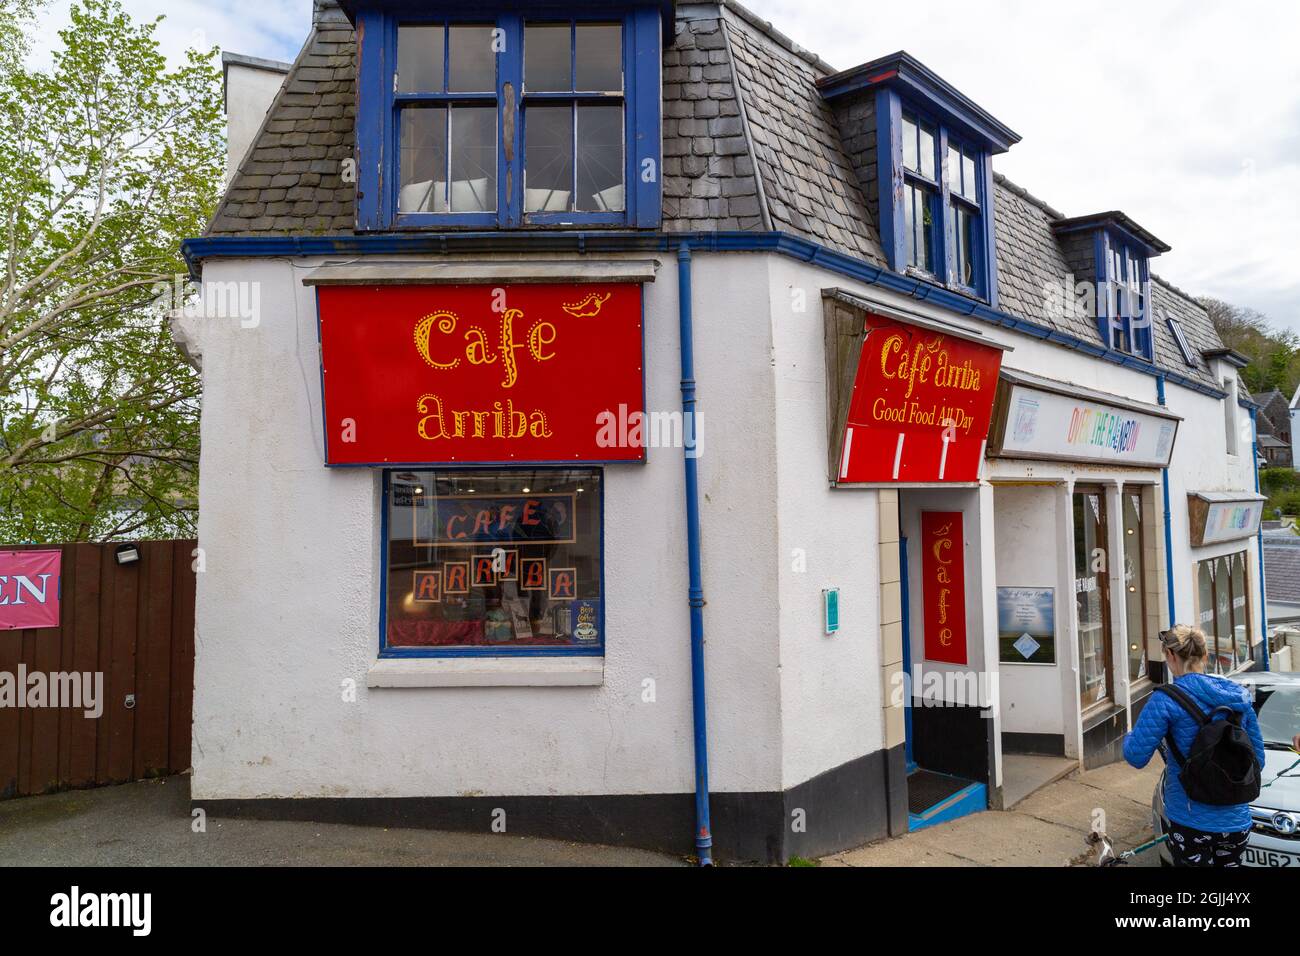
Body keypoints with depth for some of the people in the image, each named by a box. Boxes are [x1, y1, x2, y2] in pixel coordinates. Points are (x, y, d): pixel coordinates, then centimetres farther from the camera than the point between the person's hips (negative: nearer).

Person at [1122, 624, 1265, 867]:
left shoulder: (1165, 700, -15)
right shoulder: (1238, 695, 2)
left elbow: (1136, 757, -14)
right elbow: (1257, 759, 10)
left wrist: (1129, 736, 8)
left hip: (1191, 822, -5)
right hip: (1237, 822, 5)